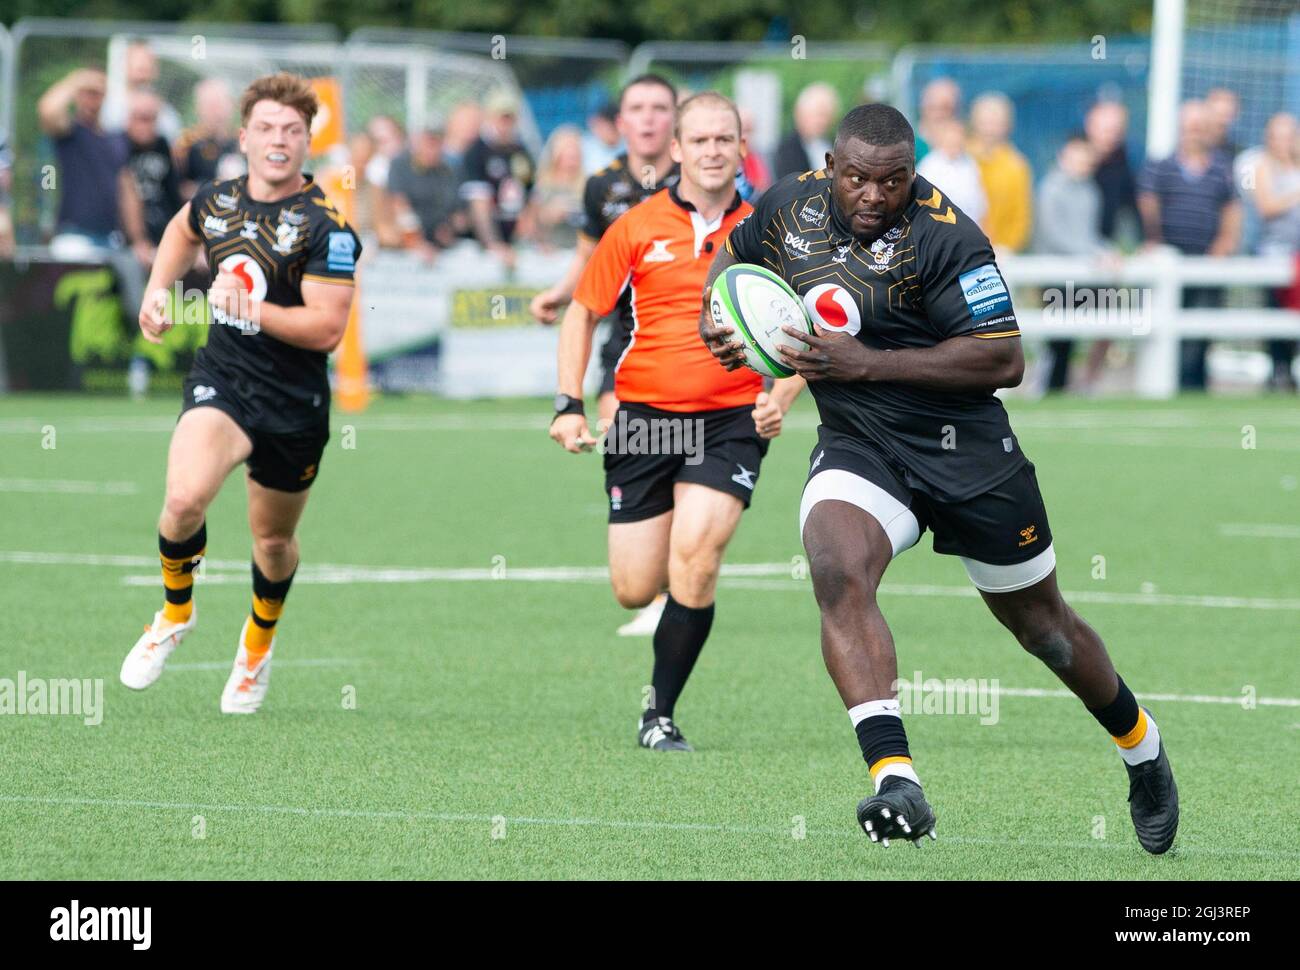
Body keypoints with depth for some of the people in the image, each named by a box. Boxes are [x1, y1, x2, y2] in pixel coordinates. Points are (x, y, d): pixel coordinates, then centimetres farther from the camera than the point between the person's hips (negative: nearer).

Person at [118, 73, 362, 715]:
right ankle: (175, 611, 5)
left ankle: (259, 643, 46)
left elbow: (326, 328, -19)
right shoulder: (216, 200, 1)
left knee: (274, 540, 14)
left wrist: (253, 307, -29)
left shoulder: (326, 227, -14)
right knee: (185, 498, -24)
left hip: (294, 403, -2)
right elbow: (183, 231, 28)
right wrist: (158, 290, 16)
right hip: (221, 379, 2)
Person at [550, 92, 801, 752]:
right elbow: (583, 312, 10)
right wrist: (569, 405, 0)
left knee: (695, 555, -21)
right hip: (643, 418, 1)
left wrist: (780, 398, -6)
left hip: (733, 419, -1)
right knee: (635, 591, -1)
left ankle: (660, 713, -6)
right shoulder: (637, 227, 1)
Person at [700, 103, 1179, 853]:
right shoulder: (789, 207, -2)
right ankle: (896, 782, -38)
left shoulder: (945, 239, -20)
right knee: (838, 574, -29)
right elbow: (737, 252, 22)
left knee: (1040, 623, 13)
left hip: (967, 449, -3)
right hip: (857, 448, 3)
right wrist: (716, 317, 1)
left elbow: (1005, 360, -23)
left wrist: (870, 363, -26)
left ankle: (1141, 747, 42)